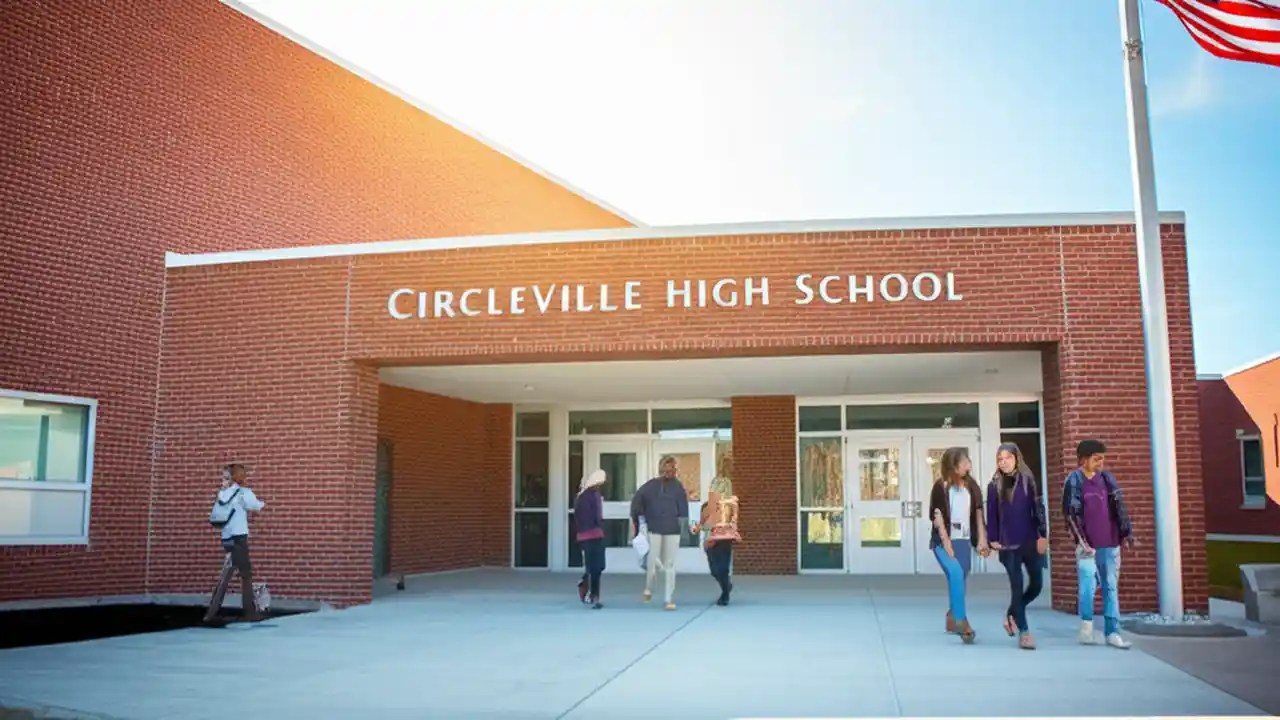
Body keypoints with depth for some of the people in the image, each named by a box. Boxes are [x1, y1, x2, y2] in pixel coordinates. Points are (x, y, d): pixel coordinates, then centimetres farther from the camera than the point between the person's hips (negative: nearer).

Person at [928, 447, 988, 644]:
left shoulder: (971, 485, 6)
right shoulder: (941, 486, -8)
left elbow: (978, 514, 9)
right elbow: (938, 517, -11)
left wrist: (982, 540, 1)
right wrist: (947, 545, -17)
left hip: (964, 540, 5)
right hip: (943, 540, -5)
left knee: (960, 579, 5)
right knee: (956, 573, -23)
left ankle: (952, 619, 21)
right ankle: (960, 620, -20)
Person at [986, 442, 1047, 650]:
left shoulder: (1027, 480, 1)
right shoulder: (994, 485, 3)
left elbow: (1038, 508, -1)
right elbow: (991, 514, 4)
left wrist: (1042, 535, -7)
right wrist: (993, 539, -2)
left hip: (1030, 541, 1)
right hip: (1008, 544, -1)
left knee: (1036, 584, 4)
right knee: (1017, 587, -1)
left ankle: (1012, 614, 28)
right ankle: (1024, 631, 5)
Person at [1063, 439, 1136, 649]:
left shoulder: (1108, 478, 8)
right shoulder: (1074, 481, -5)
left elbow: (1119, 508, 11)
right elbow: (1070, 514, -8)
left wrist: (1127, 532, 2)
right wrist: (1082, 541, -13)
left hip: (1110, 544, 4)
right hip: (1088, 545, -4)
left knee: (1111, 588, 6)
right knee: (1088, 586, -7)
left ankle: (1112, 632, 10)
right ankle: (1086, 629, 6)